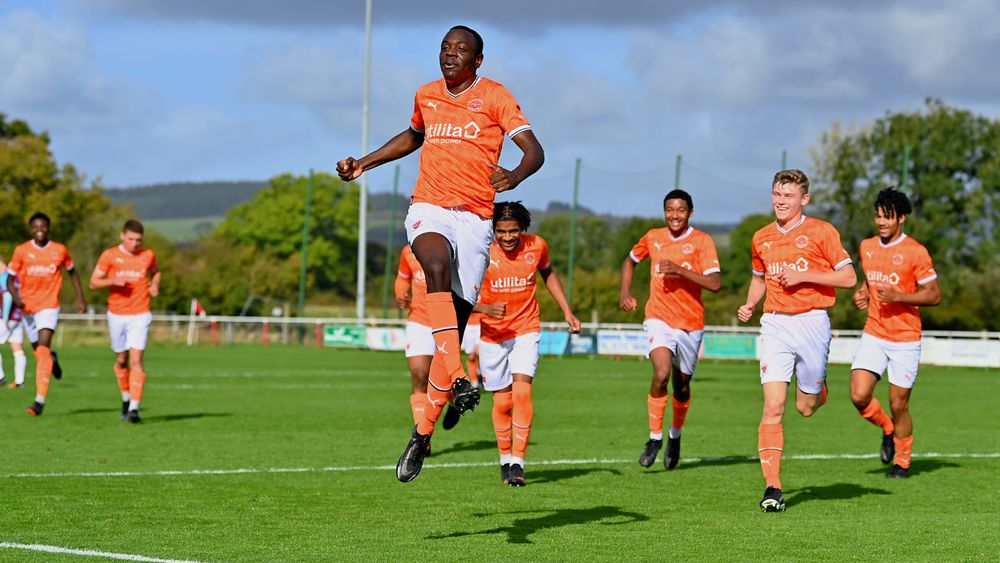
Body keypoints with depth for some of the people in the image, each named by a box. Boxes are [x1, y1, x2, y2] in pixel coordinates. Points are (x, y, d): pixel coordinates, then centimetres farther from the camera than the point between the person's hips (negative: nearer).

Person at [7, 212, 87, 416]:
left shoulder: (59, 250, 0)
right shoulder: (21, 251, 0)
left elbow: (72, 272, 15)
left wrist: (80, 299, 13)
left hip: (49, 307, -3)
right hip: (28, 307, 3)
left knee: (43, 349, -18)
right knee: (38, 350, 14)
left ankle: (40, 400, -24)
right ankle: (52, 359, 53)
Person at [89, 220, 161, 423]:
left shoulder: (148, 255, 2)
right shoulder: (109, 255, -3)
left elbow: (156, 271, 24)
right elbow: (93, 282, -3)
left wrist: (155, 285, 2)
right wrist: (113, 280, -21)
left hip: (140, 316, -1)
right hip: (117, 315, 1)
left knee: (136, 360, -12)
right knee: (121, 360, 11)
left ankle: (134, 408, -16)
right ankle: (126, 399, 34)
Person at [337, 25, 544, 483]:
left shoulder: (494, 97, 2)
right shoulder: (426, 96, 16)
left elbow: (534, 149, -7)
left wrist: (516, 175, -29)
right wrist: (363, 163, 31)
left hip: (475, 216, -2)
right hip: (428, 208, 2)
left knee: (455, 322, -4)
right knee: (437, 265, -35)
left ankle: (422, 435, 8)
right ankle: (456, 378, -45)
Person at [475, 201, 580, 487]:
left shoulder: (537, 246, -7)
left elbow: (548, 274, 15)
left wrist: (567, 311, 12)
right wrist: (485, 308, -32)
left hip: (526, 329, 0)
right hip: (492, 334, 0)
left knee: (522, 391, -17)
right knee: (502, 401, 2)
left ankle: (518, 463, -15)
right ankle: (505, 460, 23)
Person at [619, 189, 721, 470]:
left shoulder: (702, 241, -6)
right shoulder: (653, 238, 4)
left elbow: (715, 283, -17)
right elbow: (630, 261, 24)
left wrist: (680, 270, -26)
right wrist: (625, 292, 8)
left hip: (691, 323, 0)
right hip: (659, 319, 0)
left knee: (682, 384, 11)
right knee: (661, 374, -23)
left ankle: (675, 436, 38)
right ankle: (655, 438, -9)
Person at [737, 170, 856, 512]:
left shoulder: (821, 232, -3)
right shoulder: (761, 238, 11)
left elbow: (849, 278, -4)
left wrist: (803, 275, -13)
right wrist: (749, 305, 8)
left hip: (812, 323, -2)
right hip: (774, 325, 2)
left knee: (806, 408, 6)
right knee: (773, 408, -11)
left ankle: (818, 387, 44)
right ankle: (773, 487, -11)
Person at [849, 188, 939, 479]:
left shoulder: (915, 252, -9)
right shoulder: (867, 247, 7)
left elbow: (934, 295, -7)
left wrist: (898, 296, -20)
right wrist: (862, 293, 4)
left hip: (905, 340, -4)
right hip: (873, 336, 4)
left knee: (898, 405, 1)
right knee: (859, 396, -12)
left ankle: (902, 461, 22)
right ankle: (887, 429, 20)